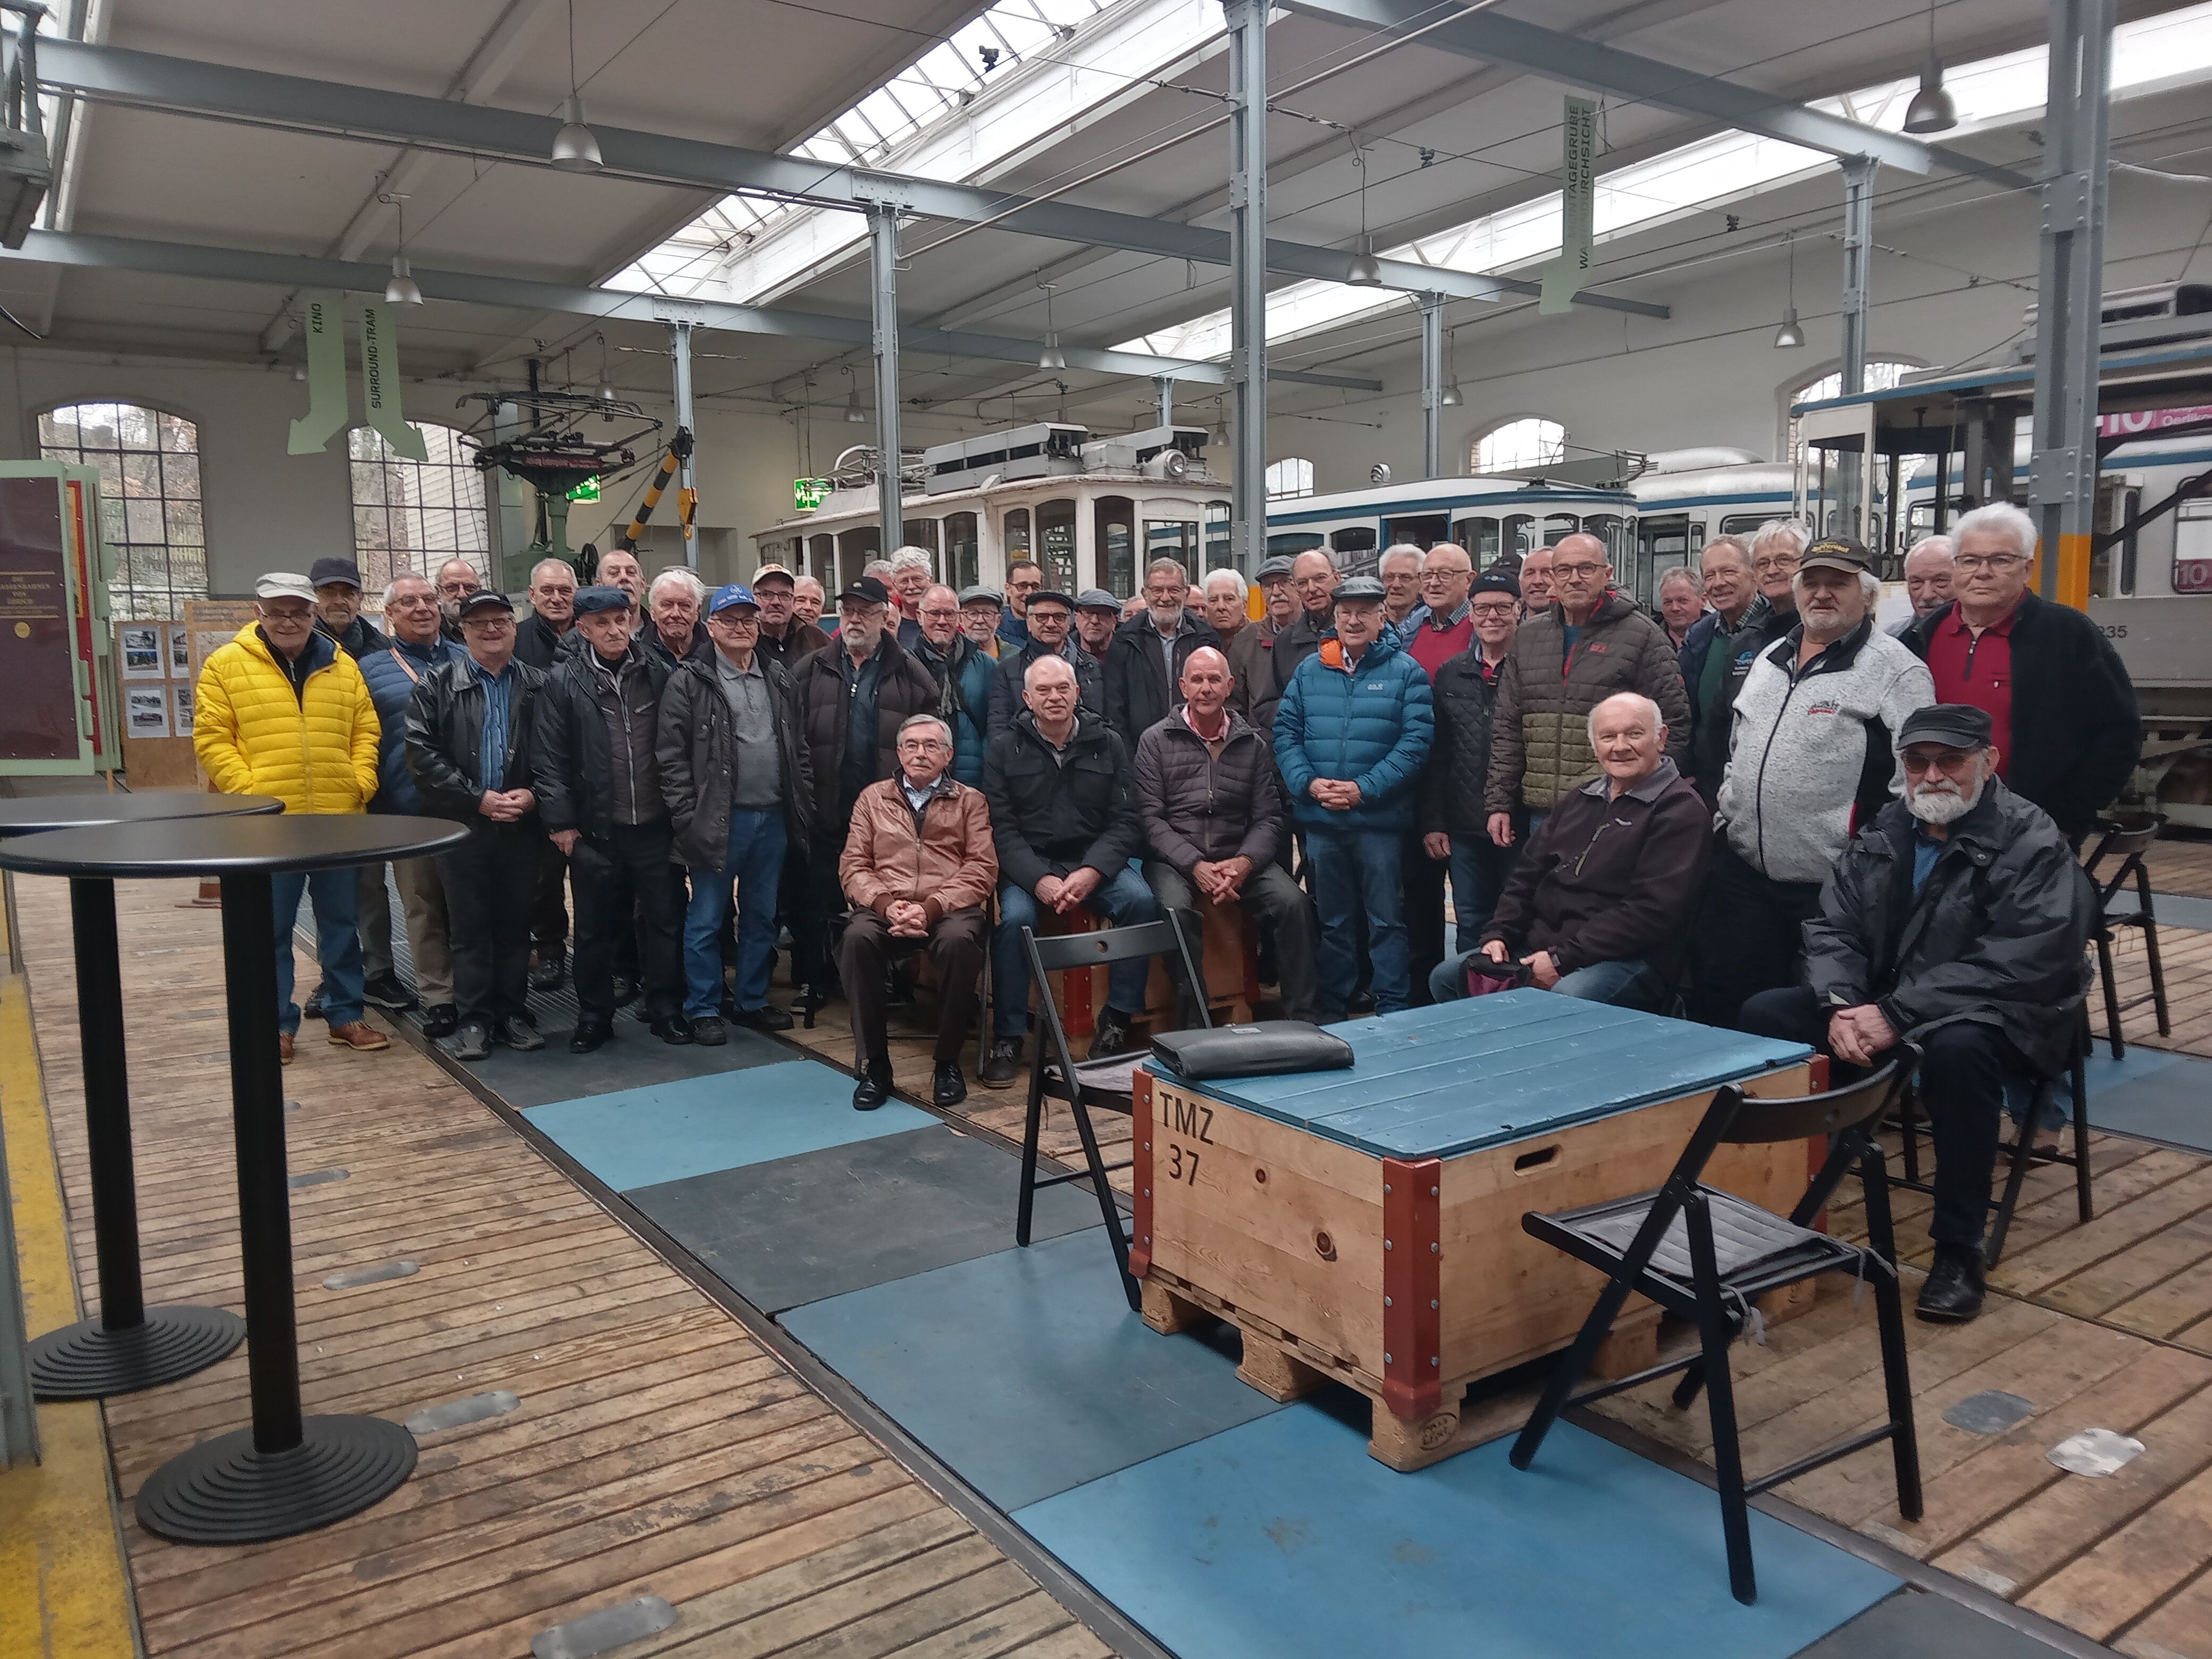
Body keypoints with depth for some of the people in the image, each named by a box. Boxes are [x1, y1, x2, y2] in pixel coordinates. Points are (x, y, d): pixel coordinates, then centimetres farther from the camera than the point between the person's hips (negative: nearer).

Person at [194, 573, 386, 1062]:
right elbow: (211, 740, -3)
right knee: (270, 931, 5)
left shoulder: (342, 666, 10)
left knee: (342, 924, 11)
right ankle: (275, 1024, 16)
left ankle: (345, 1016, 22)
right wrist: (249, 794, -13)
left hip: (339, 819, 3)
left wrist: (361, 783, -2)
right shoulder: (226, 665, 0)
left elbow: (366, 732, 13)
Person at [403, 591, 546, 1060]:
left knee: (516, 925, 9)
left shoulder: (538, 686, 6)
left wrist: (533, 795, -11)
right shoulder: (437, 685, 2)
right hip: (463, 826, -1)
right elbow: (423, 756, -6)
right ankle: (474, 1019, 13)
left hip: (521, 827, 1)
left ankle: (514, 1014, 19)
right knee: (470, 928, 5)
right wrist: (477, 798, -13)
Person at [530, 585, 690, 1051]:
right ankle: (594, 1016, 23)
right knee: (595, 928, 10)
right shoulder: (564, 680, -2)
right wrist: (560, 820, -6)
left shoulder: (658, 673, 3)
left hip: (654, 824, 1)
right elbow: (548, 756, -3)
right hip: (594, 829, -1)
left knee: (662, 920, 8)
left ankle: (666, 1010, 22)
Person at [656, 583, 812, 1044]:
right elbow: (671, 755, -8)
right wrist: (686, 817, -13)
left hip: (773, 818, 5)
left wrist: (803, 802, 9)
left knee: (761, 917, 14)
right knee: (706, 920, 3)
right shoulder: (689, 681, -5)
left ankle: (751, 1001, 27)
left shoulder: (777, 677, 12)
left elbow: (797, 747, 16)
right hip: (718, 820, -5)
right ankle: (703, 1009, 16)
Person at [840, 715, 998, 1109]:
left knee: (959, 940, -36)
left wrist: (930, 908, -15)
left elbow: (982, 869, 0)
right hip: (885, 906, 2)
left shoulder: (969, 801, 13)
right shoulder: (873, 798, 18)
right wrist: (886, 903, -11)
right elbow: (853, 865, 10)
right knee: (857, 938, -33)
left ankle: (948, 1061, -16)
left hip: (948, 908, -1)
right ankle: (873, 1063, -19)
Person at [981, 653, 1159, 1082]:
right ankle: (1007, 1038, -14)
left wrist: (1091, 873, -15)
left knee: (1141, 901, -26)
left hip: (1095, 861, 2)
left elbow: (1125, 822, 2)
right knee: (1015, 918, -31)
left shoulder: (1108, 743, 6)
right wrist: (1040, 880, -19)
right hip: (1028, 865, -1)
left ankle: (1116, 1022, -11)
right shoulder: (1004, 747, 3)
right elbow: (1002, 827, -3)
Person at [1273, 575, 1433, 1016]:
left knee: (1386, 920, 2)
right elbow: (1285, 732, 7)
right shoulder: (1309, 671, 10)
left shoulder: (1405, 672, -1)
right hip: (1320, 818, 4)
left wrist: (1365, 789, -16)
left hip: (1380, 819, -3)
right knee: (1333, 921, 13)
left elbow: (1417, 740, -9)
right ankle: (1332, 1011, 23)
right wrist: (1307, 783, -9)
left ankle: (1394, 1013, 10)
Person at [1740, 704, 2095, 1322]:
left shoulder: (2033, 845, -13)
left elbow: (2019, 964, -25)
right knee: (1764, 1014, -11)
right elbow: (1833, 928, 2)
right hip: (1878, 1005, 6)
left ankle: (1958, 1250, -22)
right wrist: (1842, 1005, -19)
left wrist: (1897, 1016, -30)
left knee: (1955, 1048, -39)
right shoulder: (1884, 834, 5)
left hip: (1996, 1018, -6)